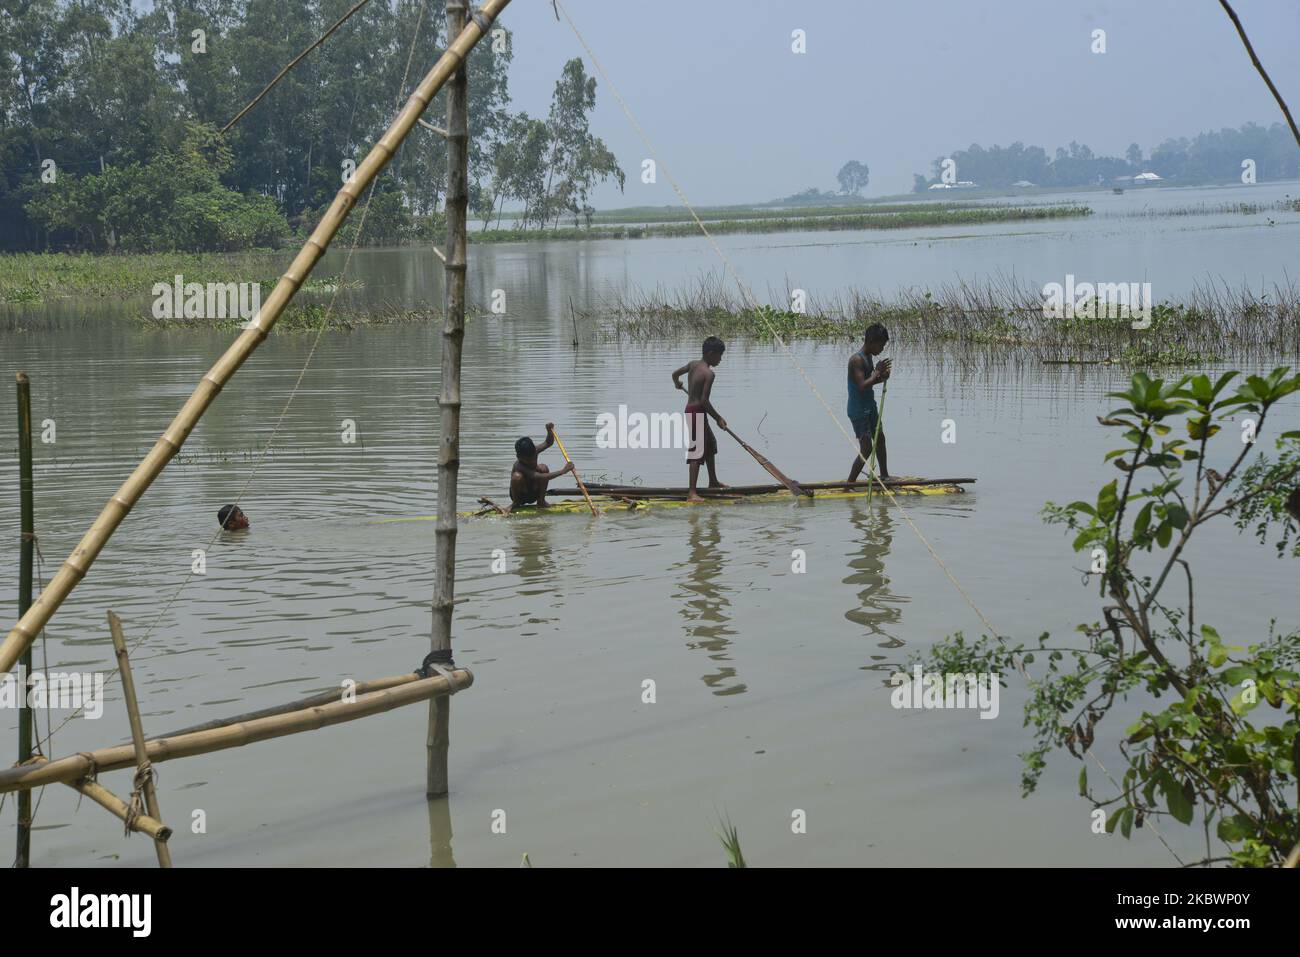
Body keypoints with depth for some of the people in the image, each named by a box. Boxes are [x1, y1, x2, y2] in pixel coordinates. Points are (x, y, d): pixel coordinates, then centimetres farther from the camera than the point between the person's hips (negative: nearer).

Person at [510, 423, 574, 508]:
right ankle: (516, 503, -10)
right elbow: (541, 477, -45)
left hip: (534, 494, 6)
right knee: (517, 476, -36)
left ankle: (541, 501, -9)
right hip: (520, 496, -6)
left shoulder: (533, 452, -13)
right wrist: (563, 471, -51)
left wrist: (549, 431, -20)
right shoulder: (519, 467, -34)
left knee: (542, 468, -19)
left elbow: (548, 443, 3)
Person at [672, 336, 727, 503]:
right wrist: (718, 418, -12)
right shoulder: (708, 373, -19)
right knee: (697, 451, -10)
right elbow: (704, 400, -22)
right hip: (697, 413, -10)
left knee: (710, 443, 25)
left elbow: (675, 374, 20)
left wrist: (678, 384, 44)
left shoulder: (693, 364, 5)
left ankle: (713, 481, 38)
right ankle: (692, 493, -14)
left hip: (690, 409, 10)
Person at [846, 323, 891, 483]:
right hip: (859, 411, -10)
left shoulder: (868, 357, 7)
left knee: (880, 439, 23)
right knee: (866, 449, -11)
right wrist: (877, 373, -22)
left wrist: (881, 377, -3)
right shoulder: (857, 360, -23)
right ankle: (850, 483, -6)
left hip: (870, 407, 10)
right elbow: (862, 386, -31)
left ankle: (885, 476, 40)